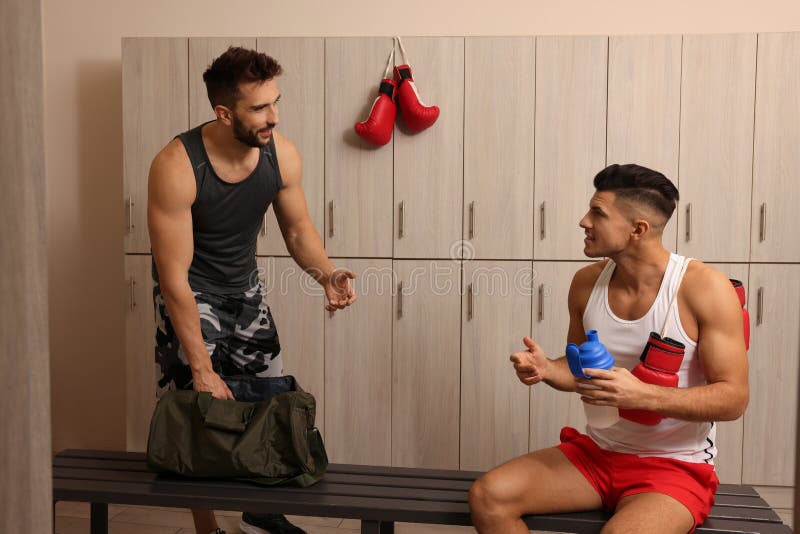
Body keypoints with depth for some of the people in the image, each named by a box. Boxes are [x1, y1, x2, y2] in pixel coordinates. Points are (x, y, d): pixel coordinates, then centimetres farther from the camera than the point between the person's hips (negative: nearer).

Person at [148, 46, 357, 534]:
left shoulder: (282, 154, -16)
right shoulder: (176, 167, -29)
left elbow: (298, 229, -1)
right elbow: (175, 278, -27)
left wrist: (327, 275, -22)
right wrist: (202, 369, -25)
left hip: (244, 286, 5)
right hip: (189, 294, -4)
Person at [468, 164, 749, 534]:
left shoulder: (705, 288, -16)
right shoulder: (587, 283, -1)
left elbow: (734, 398, -15)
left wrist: (642, 395, -30)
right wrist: (546, 369, -11)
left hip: (676, 465, -4)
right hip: (596, 451, 5)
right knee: (487, 496, -13)